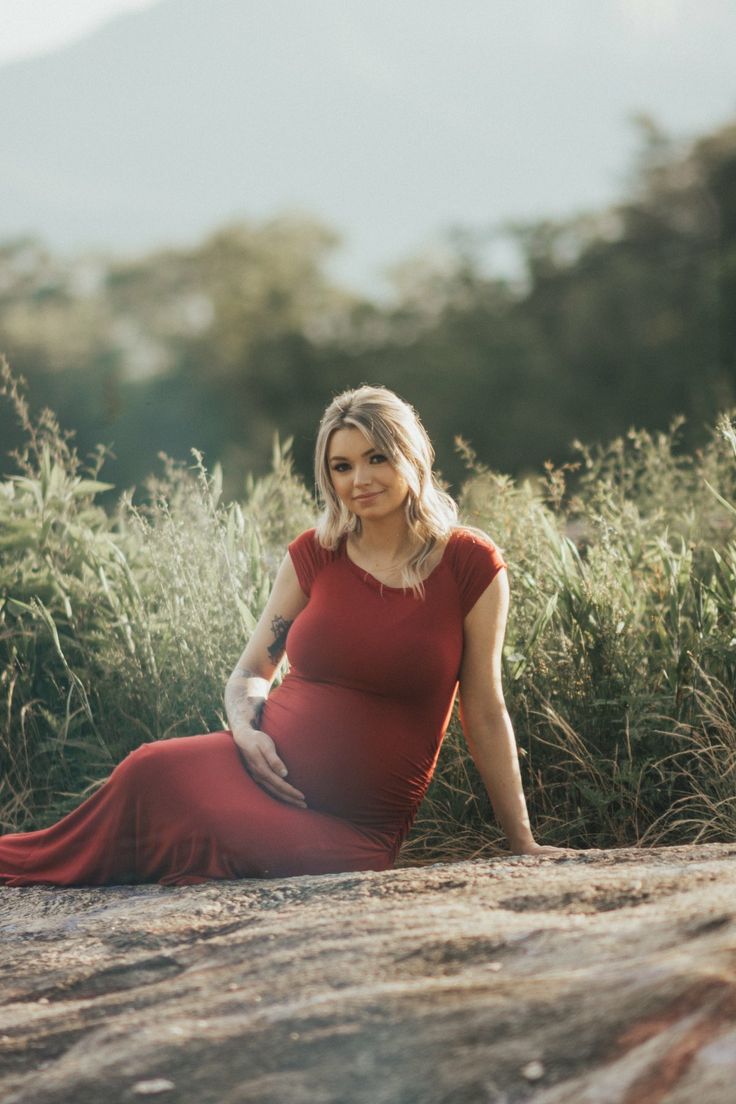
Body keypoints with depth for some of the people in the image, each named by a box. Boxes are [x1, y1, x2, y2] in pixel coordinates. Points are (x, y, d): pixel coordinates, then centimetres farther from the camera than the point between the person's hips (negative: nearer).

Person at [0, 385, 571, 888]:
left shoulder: (471, 565, -2)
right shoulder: (314, 555, 6)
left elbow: (485, 712, 3)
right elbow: (251, 671, 15)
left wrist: (523, 842, 5)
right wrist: (246, 730, -9)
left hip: (357, 829, -2)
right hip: (266, 769, 2)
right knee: (150, 771, -34)